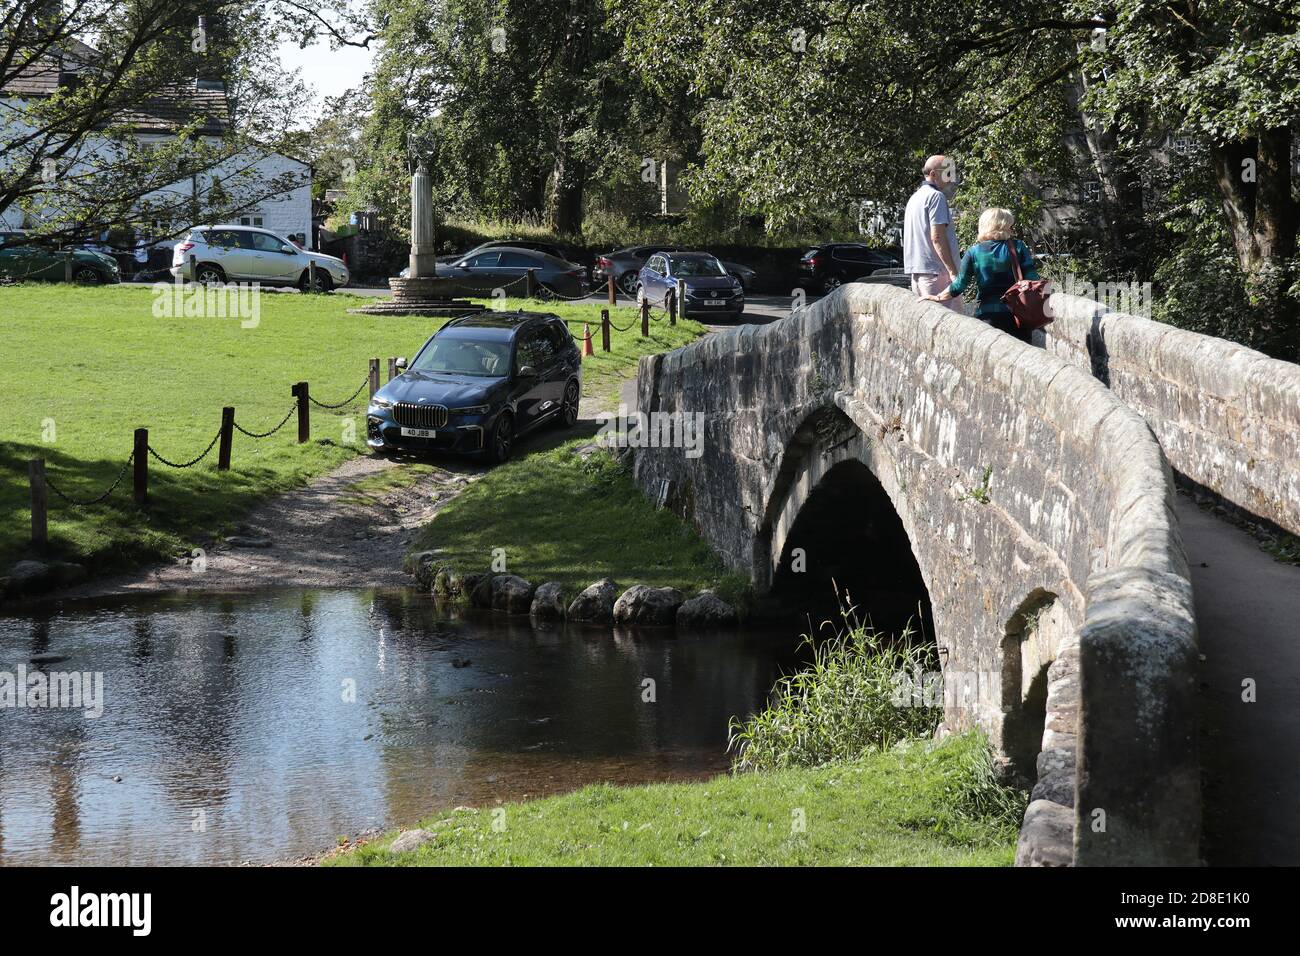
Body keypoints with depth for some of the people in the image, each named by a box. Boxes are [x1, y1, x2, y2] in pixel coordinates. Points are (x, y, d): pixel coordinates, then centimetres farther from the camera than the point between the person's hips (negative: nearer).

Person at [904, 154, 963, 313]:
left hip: (916, 270, 10)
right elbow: (937, 237, -18)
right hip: (935, 270, -10)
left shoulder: (915, 197, 20)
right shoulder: (936, 196, -10)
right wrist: (953, 271, -20)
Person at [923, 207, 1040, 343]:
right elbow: (1032, 279, -5)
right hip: (1017, 311, 0)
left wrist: (938, 297, 9)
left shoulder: (974, 252, -1)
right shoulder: (1018, 247, -1)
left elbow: (960, 284, -1)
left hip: (987, 314, 0)